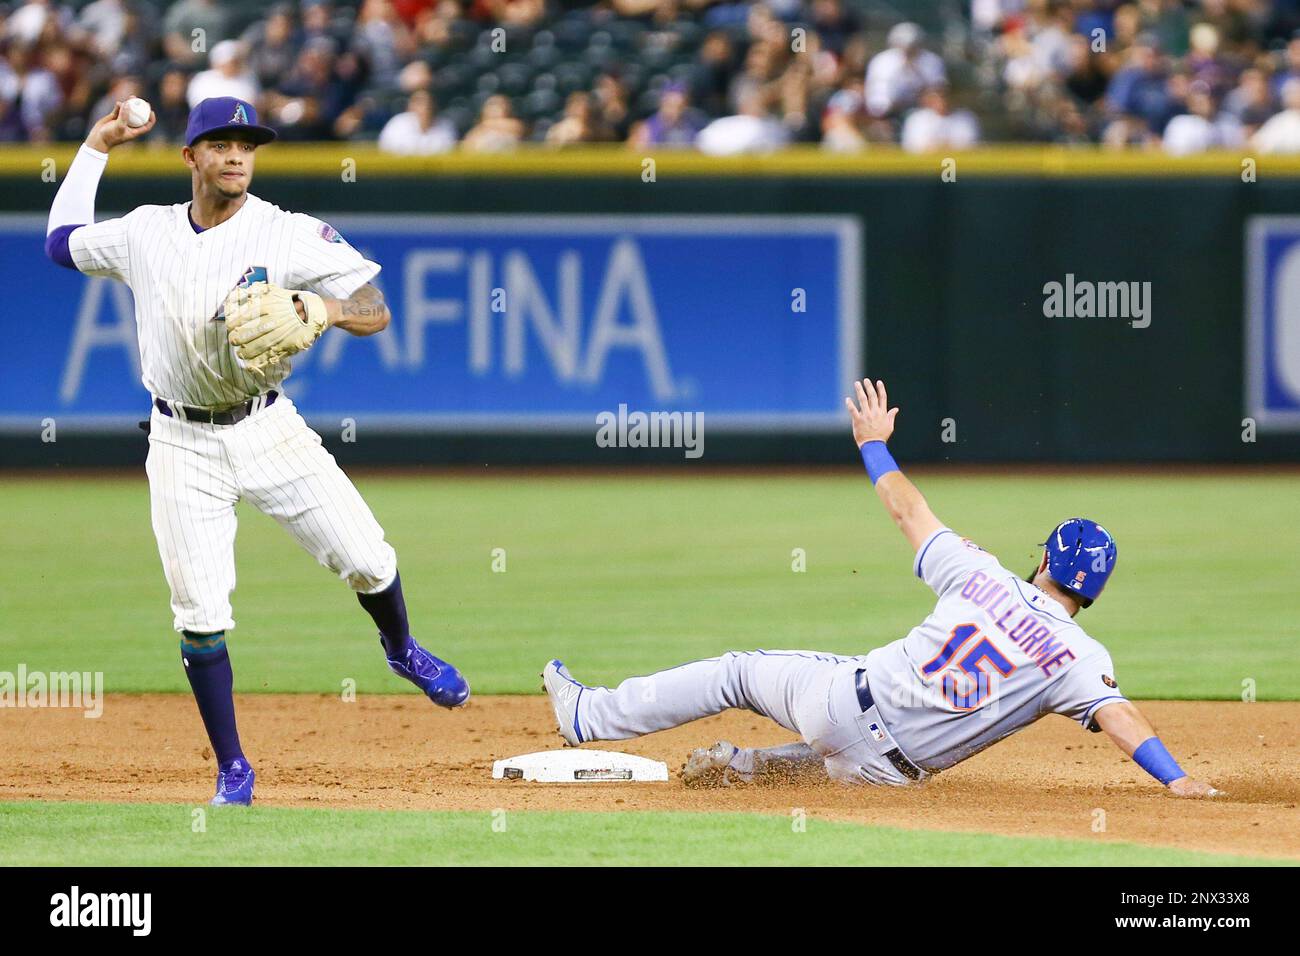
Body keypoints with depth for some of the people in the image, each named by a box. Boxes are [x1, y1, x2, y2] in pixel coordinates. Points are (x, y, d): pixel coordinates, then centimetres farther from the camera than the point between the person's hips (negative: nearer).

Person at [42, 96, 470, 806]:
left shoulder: (292, 236, -8)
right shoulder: (145, 233, 2)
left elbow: (377, 312, -13)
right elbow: (61, 240, 21)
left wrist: (325, 309, -34)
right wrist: (96, 148, 21)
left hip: (267, 429, -1)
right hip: (182, 447, 1)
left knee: (367, 560, -3)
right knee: (199, 615, -5)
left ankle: (402, 651, 32)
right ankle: (232, 772, 8)